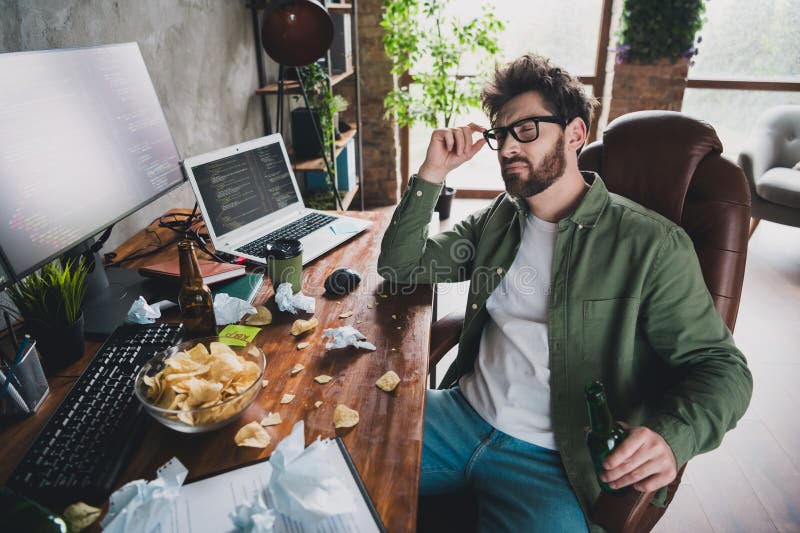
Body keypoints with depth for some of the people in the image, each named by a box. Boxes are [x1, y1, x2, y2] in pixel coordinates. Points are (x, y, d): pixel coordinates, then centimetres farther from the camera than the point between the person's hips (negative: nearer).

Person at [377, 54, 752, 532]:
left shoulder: (653, 244, -8)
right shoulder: (496, 219, 8)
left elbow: (720, 365, -6)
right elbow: (401, 266, 8)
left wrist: (671, 436, -27)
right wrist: (432, 173, -3)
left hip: (551, 457, -3)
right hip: (462, 414, 4)